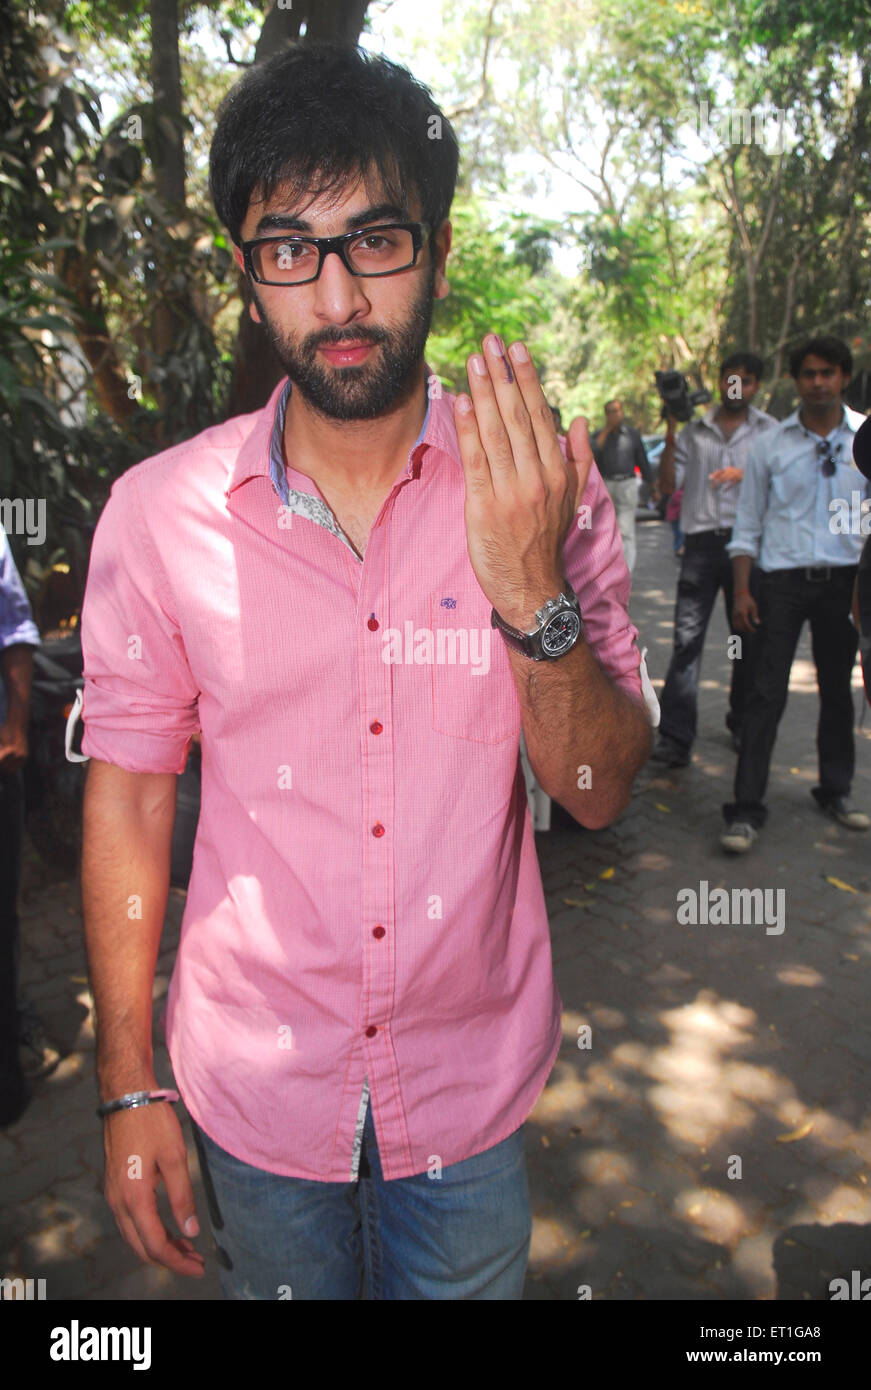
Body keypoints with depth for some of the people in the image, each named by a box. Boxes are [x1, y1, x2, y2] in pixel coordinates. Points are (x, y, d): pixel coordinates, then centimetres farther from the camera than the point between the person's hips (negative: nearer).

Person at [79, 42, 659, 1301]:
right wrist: (129, 1086, -3)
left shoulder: (542, 489, -11)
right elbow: (128, 797, -5)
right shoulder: (157, 512, -12)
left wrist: (532, 591, -28)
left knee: (462, 1283, 23)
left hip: (472, 1084, 1)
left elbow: (601, 792, -11)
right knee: (287, 1285, 24)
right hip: (256, 1088, 0)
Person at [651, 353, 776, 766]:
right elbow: (667, 483, 7)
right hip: (702, 542, 0)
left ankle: (743, 725, 25)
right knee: (687, 638, -9)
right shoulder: (694, 430, 11)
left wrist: (744, 475, -9)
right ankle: (674, 737, -9)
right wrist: (670, 435, -2)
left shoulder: (769, 430, 10)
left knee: (748, 638, 8)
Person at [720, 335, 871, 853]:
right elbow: (749, 522, 5)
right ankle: (747, 808, -3)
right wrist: (742, 589, -2)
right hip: (784, 579, -1)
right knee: (768, 693, -6)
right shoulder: (772, 443, 3)